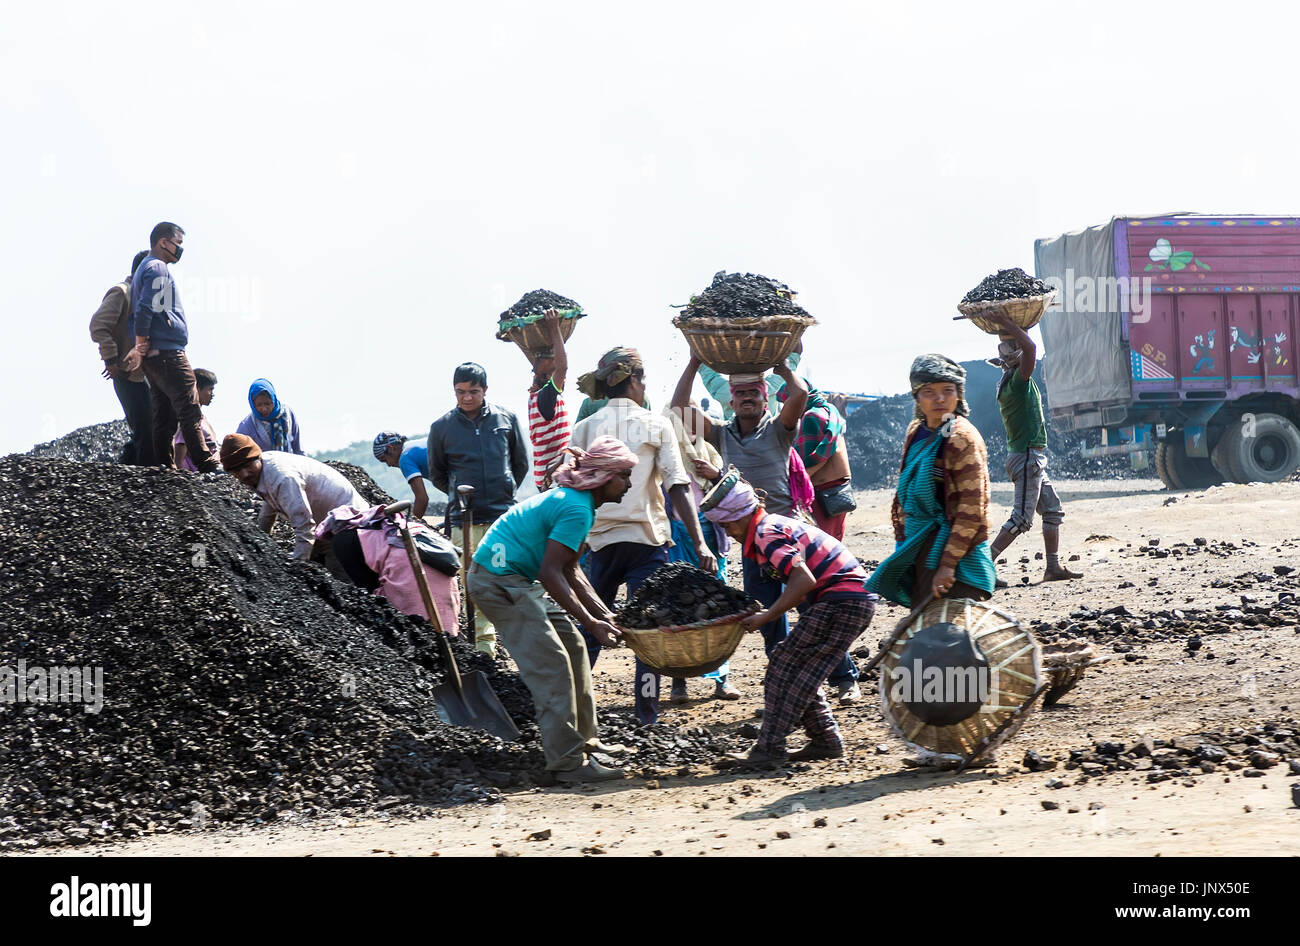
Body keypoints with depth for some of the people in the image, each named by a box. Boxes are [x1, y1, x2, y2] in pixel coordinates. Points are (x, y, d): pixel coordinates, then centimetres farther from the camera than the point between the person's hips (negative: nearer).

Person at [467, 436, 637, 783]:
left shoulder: (575, 500, 13)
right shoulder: (577, 510, -20)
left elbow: (569, 570, 18)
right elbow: (550, 573, -24)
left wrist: (604, 613, 10)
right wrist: (591, 622, -22)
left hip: (517, 580, 11)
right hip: (499, 581, -11)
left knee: (573, 649, 14)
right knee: (551, 665, -13)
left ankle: (584, 740, 23)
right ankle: (568, 762, -13)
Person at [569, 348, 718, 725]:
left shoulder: (584, 429, 5)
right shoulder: (656, 426, -1)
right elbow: (678, 487, -8)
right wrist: (699, 543, -11)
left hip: (599, 539, 2)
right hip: (647, 538, -2)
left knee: (590, 628, 13)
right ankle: (647, 715, 2)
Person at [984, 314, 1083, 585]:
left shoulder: (1007, 382, 11)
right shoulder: (1018, 380, -16)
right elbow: (1030, 348, -31)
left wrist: (1007, 329, 22)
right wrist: (1008, 324, -21)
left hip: (1031, 458, 10)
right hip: (1027, 457, -10)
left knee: (1053, 510, 13)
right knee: (1022, 519, -9)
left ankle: (1053, 567, 15)